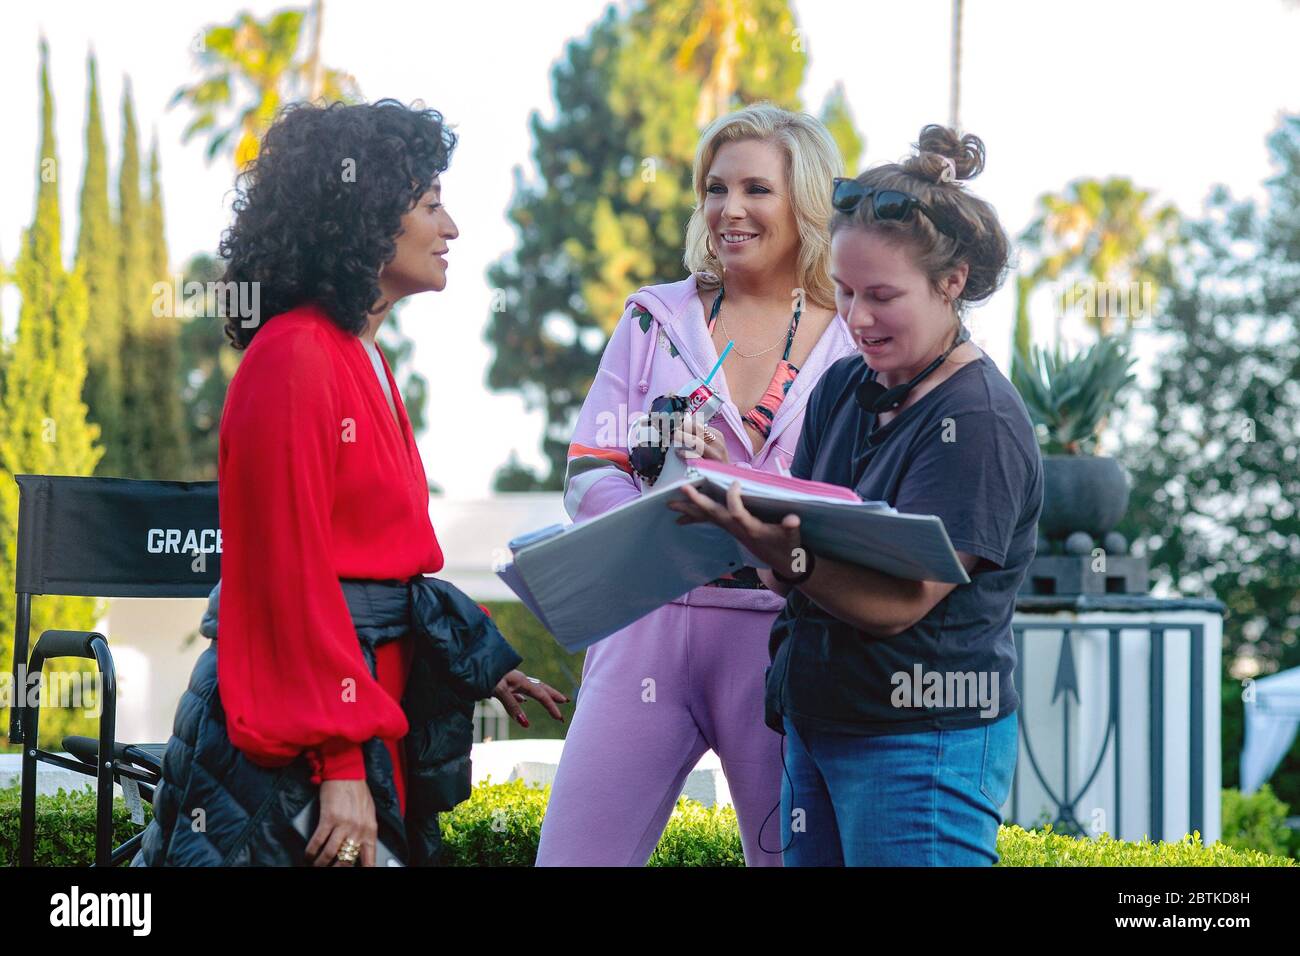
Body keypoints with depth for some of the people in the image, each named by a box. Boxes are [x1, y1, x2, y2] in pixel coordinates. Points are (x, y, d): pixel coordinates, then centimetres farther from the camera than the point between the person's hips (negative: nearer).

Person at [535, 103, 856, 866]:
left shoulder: (857, 340, 4)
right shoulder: (658, 319, 10)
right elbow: (586, 479, 3)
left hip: (781, 639, -1)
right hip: (651, 624, 1)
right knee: (573, 850, -4)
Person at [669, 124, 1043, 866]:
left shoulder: (982, 422, -14)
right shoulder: (842, 388, 8)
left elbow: (899, 602, -21)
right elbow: (793, 575, 8)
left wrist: (787, 554, -36)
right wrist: (738, 504, -12)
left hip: (926, 746, -7)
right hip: (816, 727, 7)